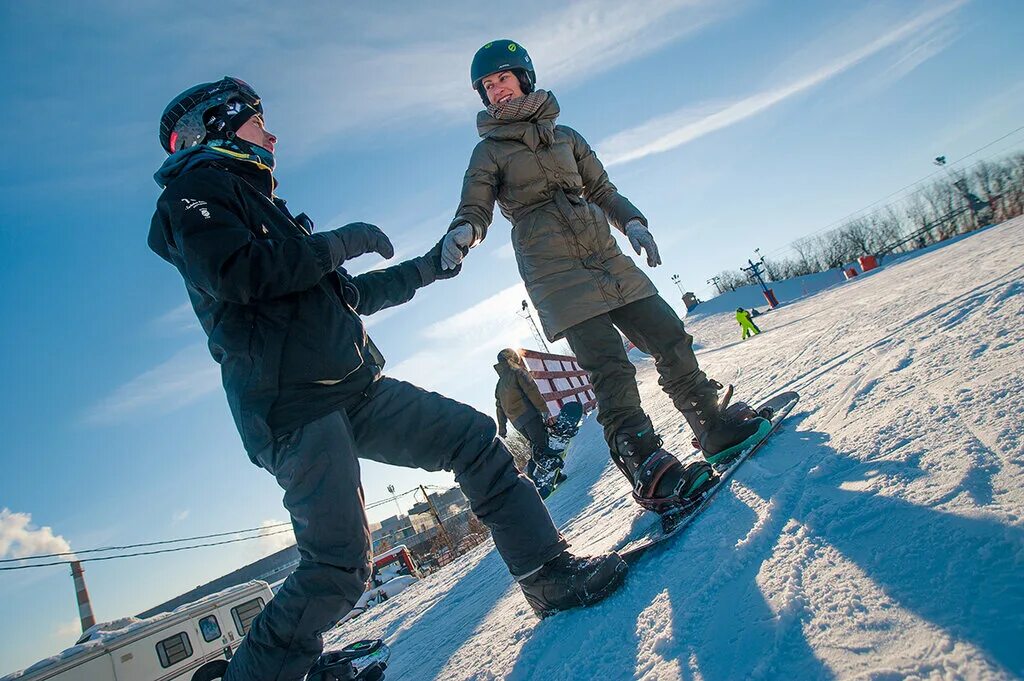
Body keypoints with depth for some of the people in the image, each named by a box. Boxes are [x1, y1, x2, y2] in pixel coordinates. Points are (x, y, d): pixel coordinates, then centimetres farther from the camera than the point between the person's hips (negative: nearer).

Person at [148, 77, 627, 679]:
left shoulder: (254, 198, 30)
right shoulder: (198, 188, 3)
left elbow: (346, 295, 33)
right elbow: (231, 272, -19)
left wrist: (425, 269, 36)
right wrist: (338, 242, -8)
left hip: (354, 391, 9)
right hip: (294, 406, -9)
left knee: (474, 438, 2)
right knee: (339, 568, -13)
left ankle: (553, 577, 8)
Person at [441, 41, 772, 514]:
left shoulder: (565, 135, 21)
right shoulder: (488, 151, 10)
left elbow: (602, 190, 21)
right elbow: (475, 209, -1)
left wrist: (631, 222, 2)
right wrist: (461, 234, -26)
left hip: (606, 258, 5)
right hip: (553, 270, -5)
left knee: (670, 338, 2)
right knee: (609, 366, -18)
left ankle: (716, 430, 15)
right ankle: (648, 469, -17)